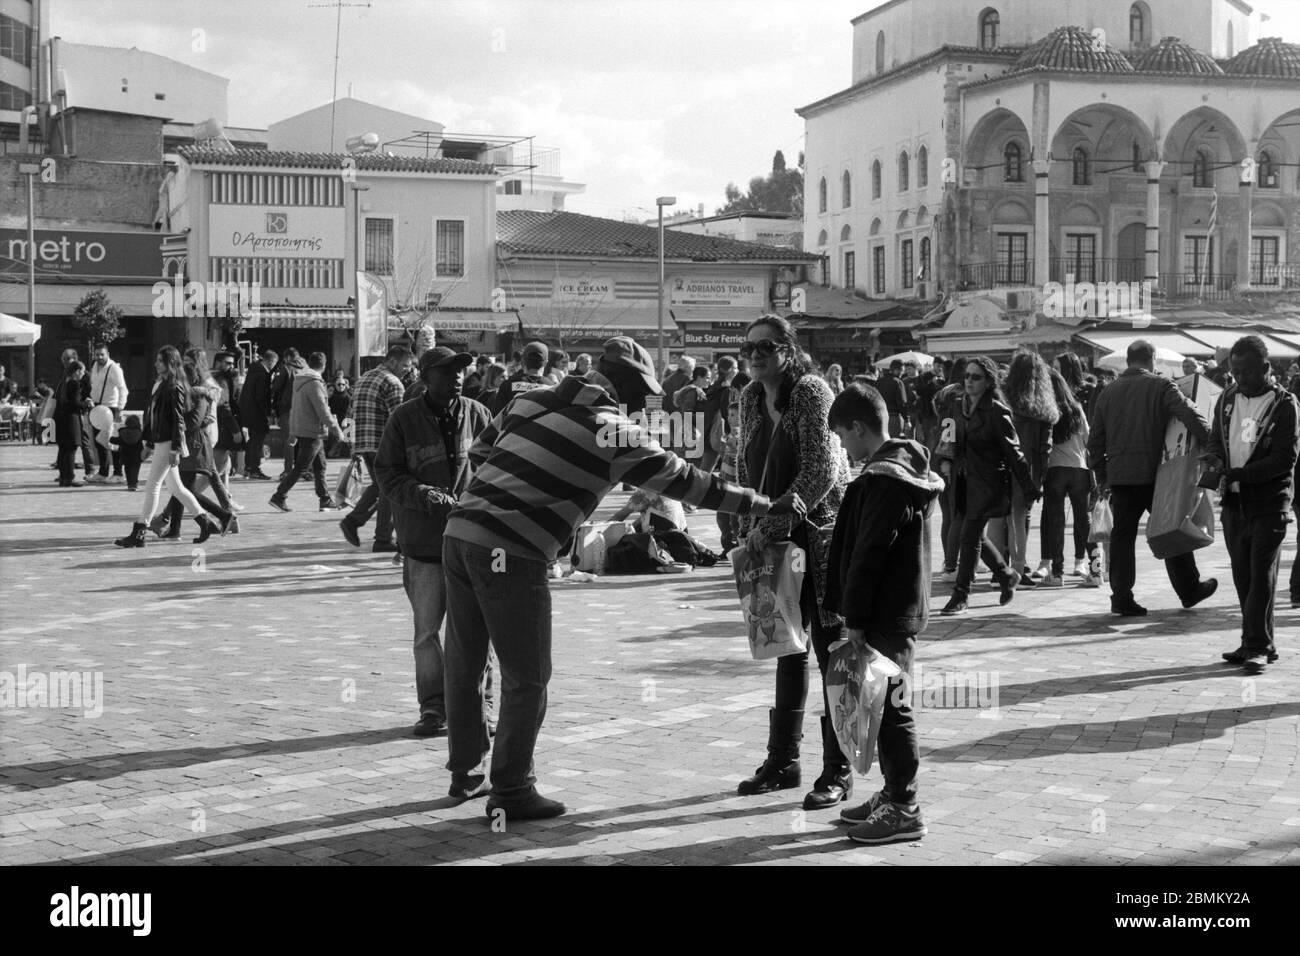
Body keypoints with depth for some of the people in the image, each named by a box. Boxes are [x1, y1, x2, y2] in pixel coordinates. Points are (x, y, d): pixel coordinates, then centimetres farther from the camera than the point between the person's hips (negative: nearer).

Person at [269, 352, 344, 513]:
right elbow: (323, 411, -20)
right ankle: (278, 497, -2)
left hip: (300, 429, 9)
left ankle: (325, 500, 15)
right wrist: (336, 430, -13)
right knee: (301, 468, -4)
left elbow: (295, 407, 18)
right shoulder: (314, 383, -18)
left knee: (319, 466, 12)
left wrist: (293, 432, 24)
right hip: (312, 432, -9)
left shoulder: (299, 381, 10)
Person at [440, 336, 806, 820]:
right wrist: (769, 505, 6)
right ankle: (511, 792, 13)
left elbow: (478, 451, 19)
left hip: (459, 531, 7)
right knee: (526, 676, 6)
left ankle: (465, 774, 32)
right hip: (508, 555, -7)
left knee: (464, 665, 18)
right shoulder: (615, 432, -6)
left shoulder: (532, 400, 12)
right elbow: (688, 482, -2)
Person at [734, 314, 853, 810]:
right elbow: (745, 466, 16)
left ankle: (838, 770, 2)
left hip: (821, 536, -7)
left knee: (831, 649, -3)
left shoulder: (811, 391, -13)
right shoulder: (751, 398, 9)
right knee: (788, 648, 14)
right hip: (775, 540, 7)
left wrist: (771, 525, -18)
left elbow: (821, 472, -20)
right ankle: (783, 760, 23)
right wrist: (750, 527, 5)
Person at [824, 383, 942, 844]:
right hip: (901, 610, 10)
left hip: (886, 616, -10)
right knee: (886, 705, 16)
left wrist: (855, 617, -17)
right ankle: (893, 794, 26)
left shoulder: (885, 478, -19)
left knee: (890, 707, -4)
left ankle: (904, 810, 2)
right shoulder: (903, 467, 13)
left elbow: (869, 553, -21)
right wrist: (856, 611, 19)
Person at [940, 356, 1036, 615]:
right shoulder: (962, 407, 10)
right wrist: (949, 465, 7)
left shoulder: (997, 411, -10)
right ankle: (1008, 576, 35)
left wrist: (1029, 487, -7)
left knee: (969, 536, -9)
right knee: (977, 536, 14)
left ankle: (961, 595, -4)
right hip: (964, 481, 7)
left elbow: (1013, 452, -8)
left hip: (987, 483, -7)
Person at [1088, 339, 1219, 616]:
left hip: (1119, 475, 3)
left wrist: (1102, 476, 18)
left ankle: (1121, 595, 4)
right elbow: (1191, 416, -18)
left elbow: (1095, 440, 11)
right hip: (1154, 473, -3)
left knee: (1122, 534, 8)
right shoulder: (1161, 386, -4)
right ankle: (1189, 590, 19)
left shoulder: (1108, 392, 9)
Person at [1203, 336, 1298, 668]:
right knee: (1242, 575, 8)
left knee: (1262, 575, -8)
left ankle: (1258, 645, -6)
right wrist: (1216, 459, -10)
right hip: (1234, 502, 6)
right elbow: (1215, 438, 15)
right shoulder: (1227, 399, 10)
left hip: (1269, 503, -6)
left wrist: (1240, 474, -22)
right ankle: (1258, 643, 15)